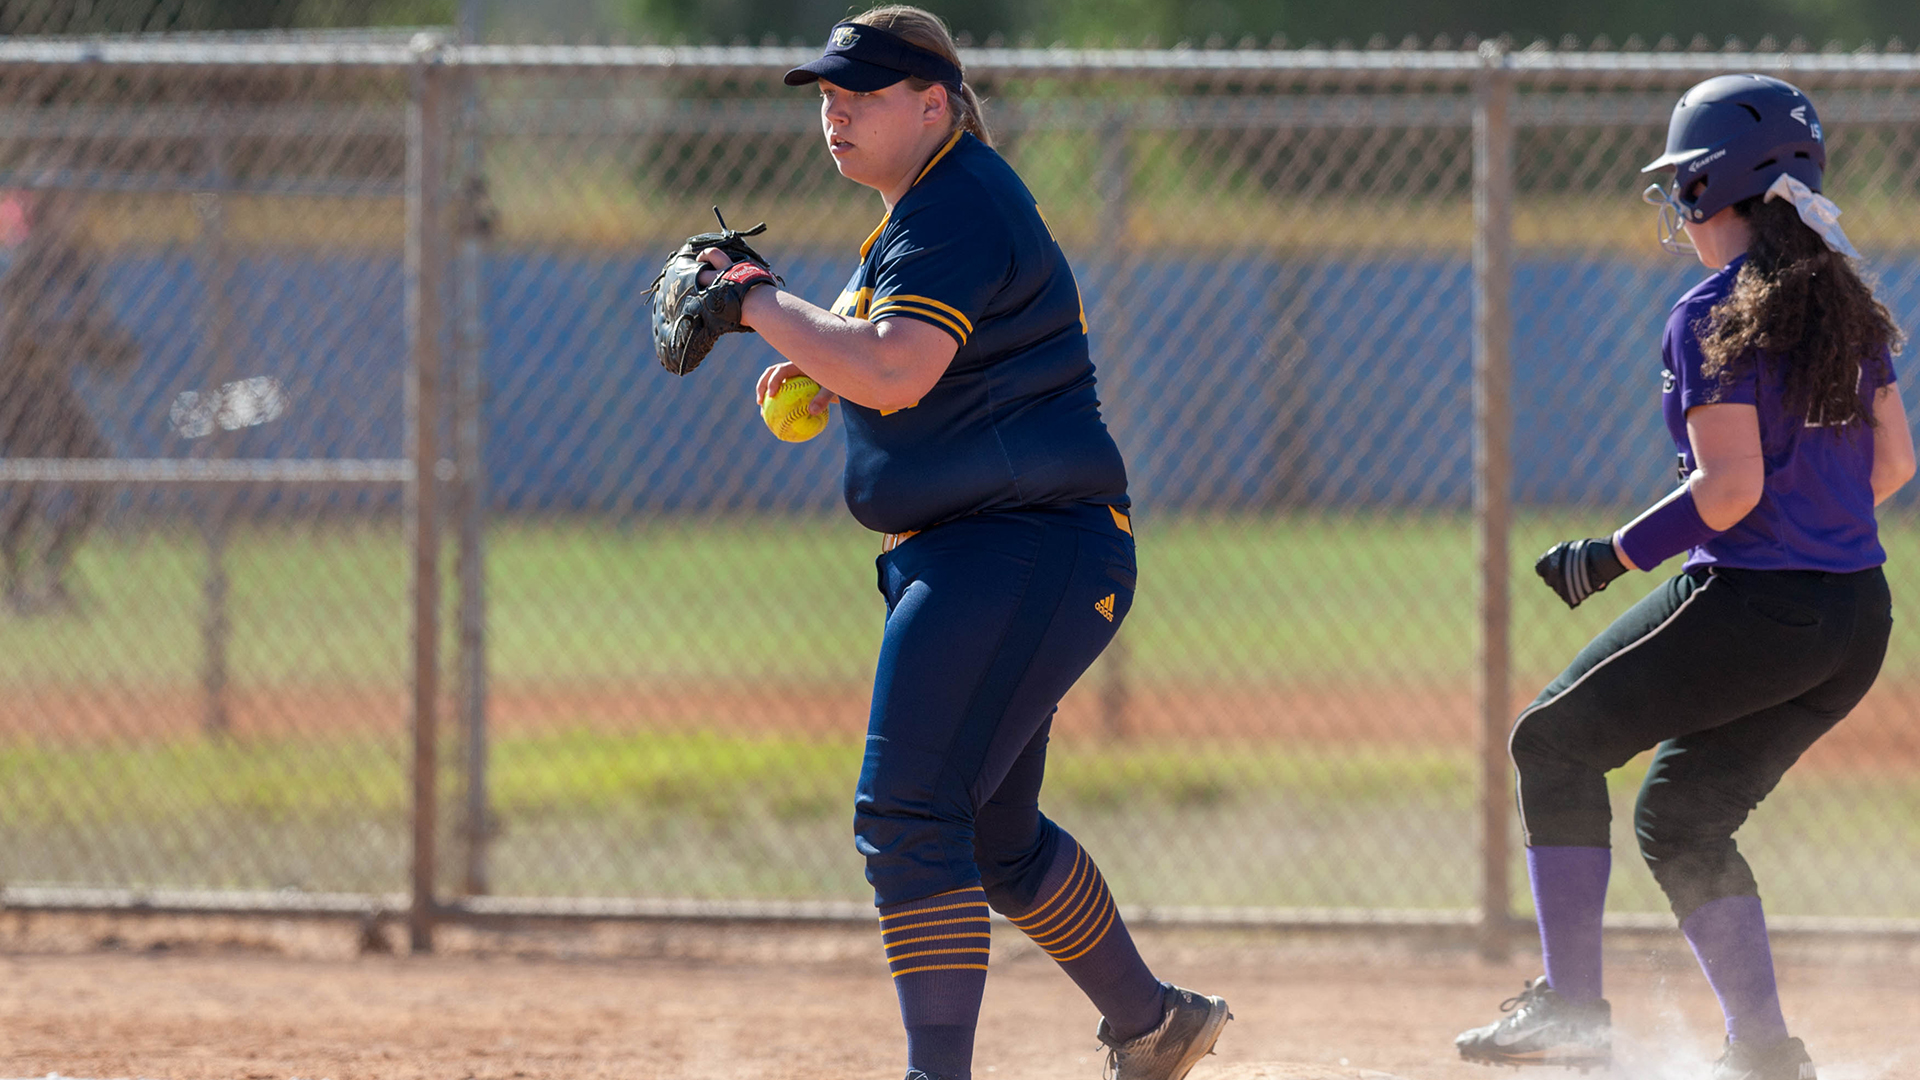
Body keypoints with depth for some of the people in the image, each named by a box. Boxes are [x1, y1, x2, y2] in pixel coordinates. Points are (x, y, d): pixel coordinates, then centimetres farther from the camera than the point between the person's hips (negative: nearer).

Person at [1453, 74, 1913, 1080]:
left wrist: (1614, 556, -10)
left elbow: (1729, 489, -19)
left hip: (1753, 603, -8)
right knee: (1680, 817, 18)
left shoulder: (1712, 318, -13)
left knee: (1555, 741, 11)